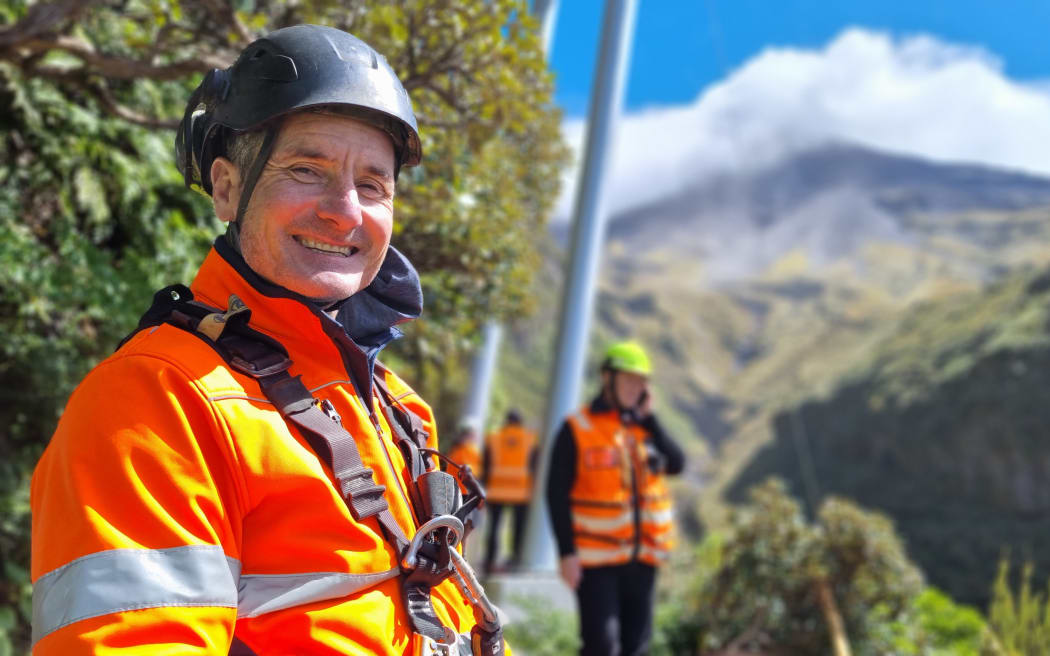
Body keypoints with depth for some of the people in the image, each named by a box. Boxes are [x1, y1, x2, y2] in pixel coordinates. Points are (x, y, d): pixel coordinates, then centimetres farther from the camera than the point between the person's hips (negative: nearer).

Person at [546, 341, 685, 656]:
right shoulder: (577, 429, -7)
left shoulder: (645, 425, 9)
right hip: (596, 558, -5)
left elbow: (676, 464, -6)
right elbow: (557, 494, -8)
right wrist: (567, 553, -14)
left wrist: (649, 419, -10)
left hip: (641, 557, 5)